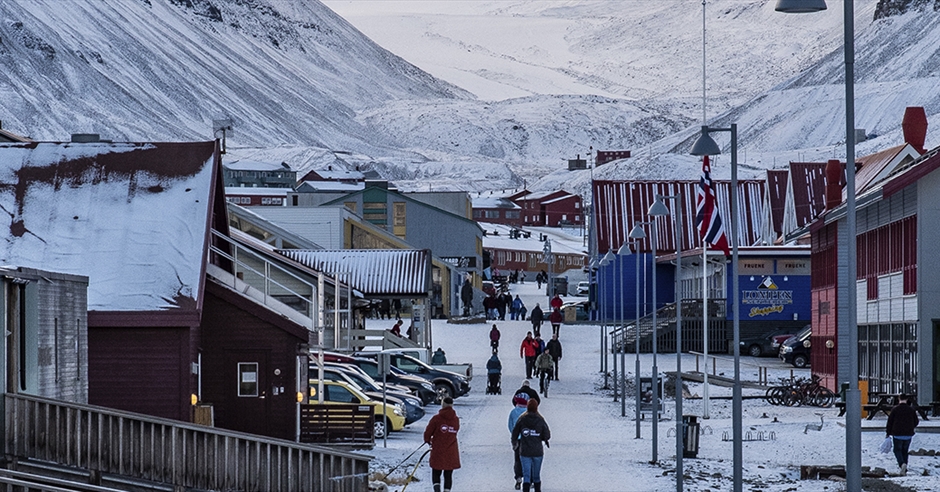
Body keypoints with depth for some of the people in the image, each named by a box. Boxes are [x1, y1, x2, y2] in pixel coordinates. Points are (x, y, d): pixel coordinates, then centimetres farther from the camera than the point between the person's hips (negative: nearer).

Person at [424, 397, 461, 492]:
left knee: (436, 473, 10)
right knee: (448, 475, 10)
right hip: (452, 453, 2)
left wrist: (428, 441, 19)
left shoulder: (436, 418, -10)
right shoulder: (456, 420, 2)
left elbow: (428, 432, -5)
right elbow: (454, 433, 9)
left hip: (438, 452, -2)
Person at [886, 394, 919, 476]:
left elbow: (890, 422, -4)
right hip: (908, 435, 3)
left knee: (897, 450, 5)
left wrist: (887, 433, 6)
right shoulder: (911, 410, 2)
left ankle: (902, 464, -22)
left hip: (897, 435, -3)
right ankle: (904, 470, 12)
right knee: (905, 451, 13)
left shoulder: (895, 410, -6)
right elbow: (916, 422, 8)